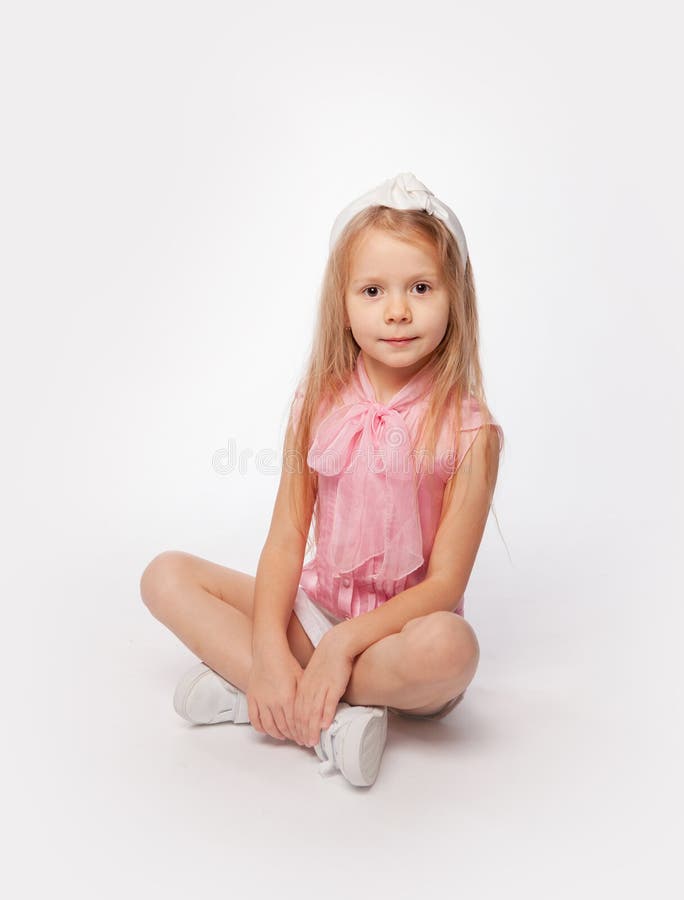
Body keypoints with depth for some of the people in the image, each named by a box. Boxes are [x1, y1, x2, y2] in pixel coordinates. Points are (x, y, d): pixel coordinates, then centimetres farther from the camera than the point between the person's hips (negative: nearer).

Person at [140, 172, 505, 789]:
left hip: (402, 628, -4)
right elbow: (287, 537, -6)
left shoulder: (468, 429, -14)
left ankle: (242, 691, -19)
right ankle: (332, 720, -21)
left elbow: (444, 585, -15)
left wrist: (341, 645, -24)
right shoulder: (320, 401, -3)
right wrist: (269, 651, -19)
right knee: (166, 576, -8)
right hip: (315, 607, 4)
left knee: (451, 646, -37)